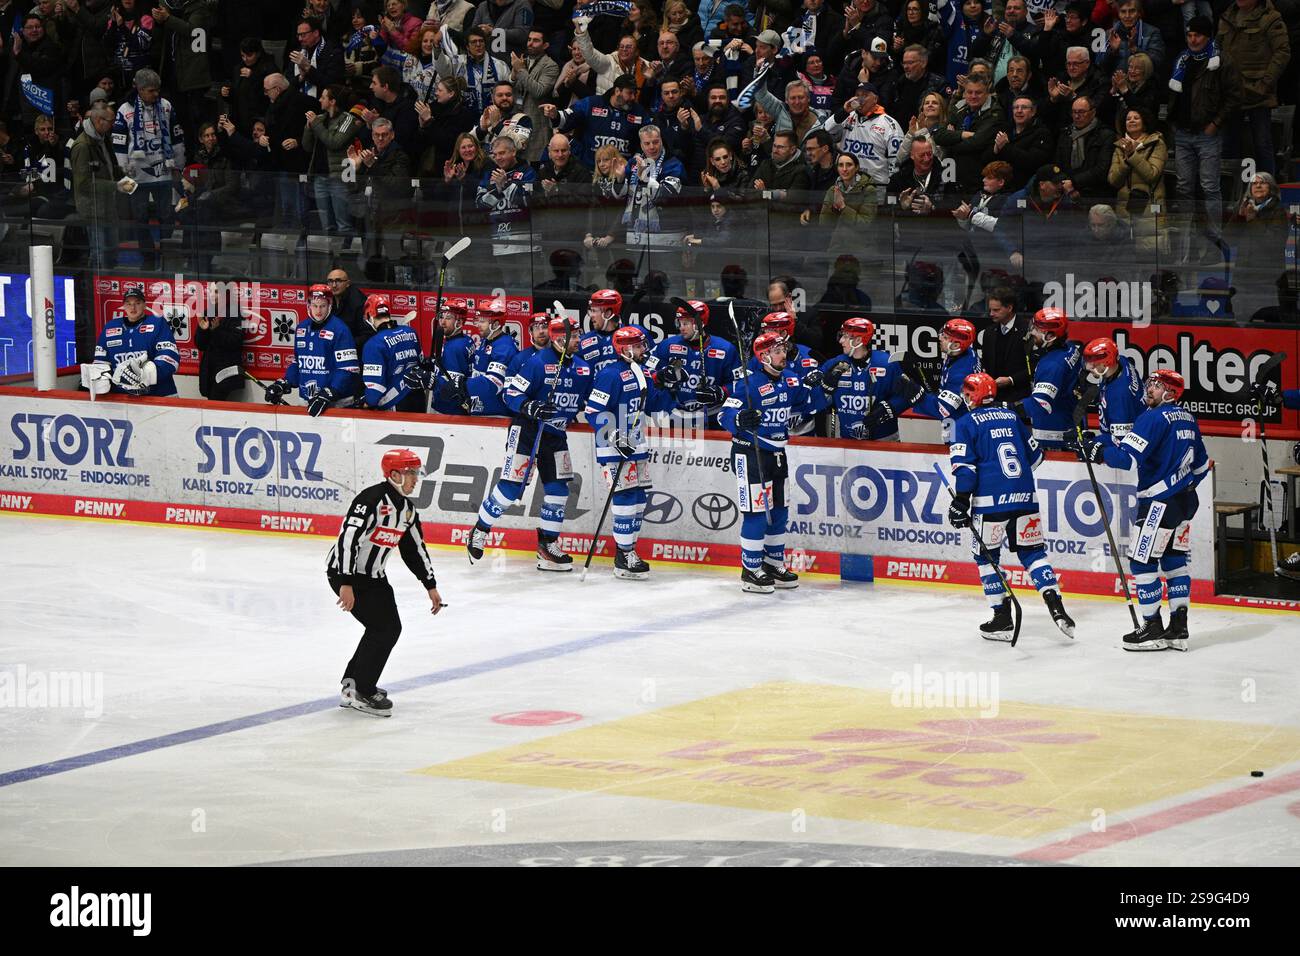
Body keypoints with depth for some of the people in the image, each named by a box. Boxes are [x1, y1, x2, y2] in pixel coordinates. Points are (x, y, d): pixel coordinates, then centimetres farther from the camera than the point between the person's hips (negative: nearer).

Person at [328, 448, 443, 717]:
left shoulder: (407, 508, 7)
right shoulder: (372, 500, -23)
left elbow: (415, 548, 17)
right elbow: (348, 539, -28)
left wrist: (431, 586, 18)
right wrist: (346, 584, -32)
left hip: (373, 575, 10)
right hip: (345, 573, -10)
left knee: (389, 628, 10)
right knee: (384, 628, -13)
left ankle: (353, 682, 23)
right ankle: (361, 693, -5)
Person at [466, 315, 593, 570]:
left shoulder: (583, 369, 5)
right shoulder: (538, 363, -16)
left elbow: (586, 401, 19)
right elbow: (511, 393, -17)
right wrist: (529, 407, -31)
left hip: (556, 434, 7)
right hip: (527, 430, -7)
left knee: (558, 489, 3)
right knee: (511, 487, -8)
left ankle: (548, 544, 13)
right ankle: (480, 531, 8)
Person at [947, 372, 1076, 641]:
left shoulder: (966, 423, 0)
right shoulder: (1011, 416, 16)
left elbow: (964, 466, -9)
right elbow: (1035, 455, 23)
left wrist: (960, 501, -6)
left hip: (991, 499, -4)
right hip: (1025, 496, 4)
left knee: (986, 555, 10)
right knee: (1033, 552, 11)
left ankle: (1002, 618, 6)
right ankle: (1055, 605, -5)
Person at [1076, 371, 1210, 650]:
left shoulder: (1154, 418, -15)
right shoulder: (1188, 420, 13)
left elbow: (1127, 457, -22)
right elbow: (1201, 463, 21)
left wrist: (1095, 451, -12)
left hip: (1160, 501, -9)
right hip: (1185, 501, 9)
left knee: (1142, 561, -2)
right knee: (1175, 561, 14)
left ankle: (1152, 629, 0)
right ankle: (1178, 628, 13)